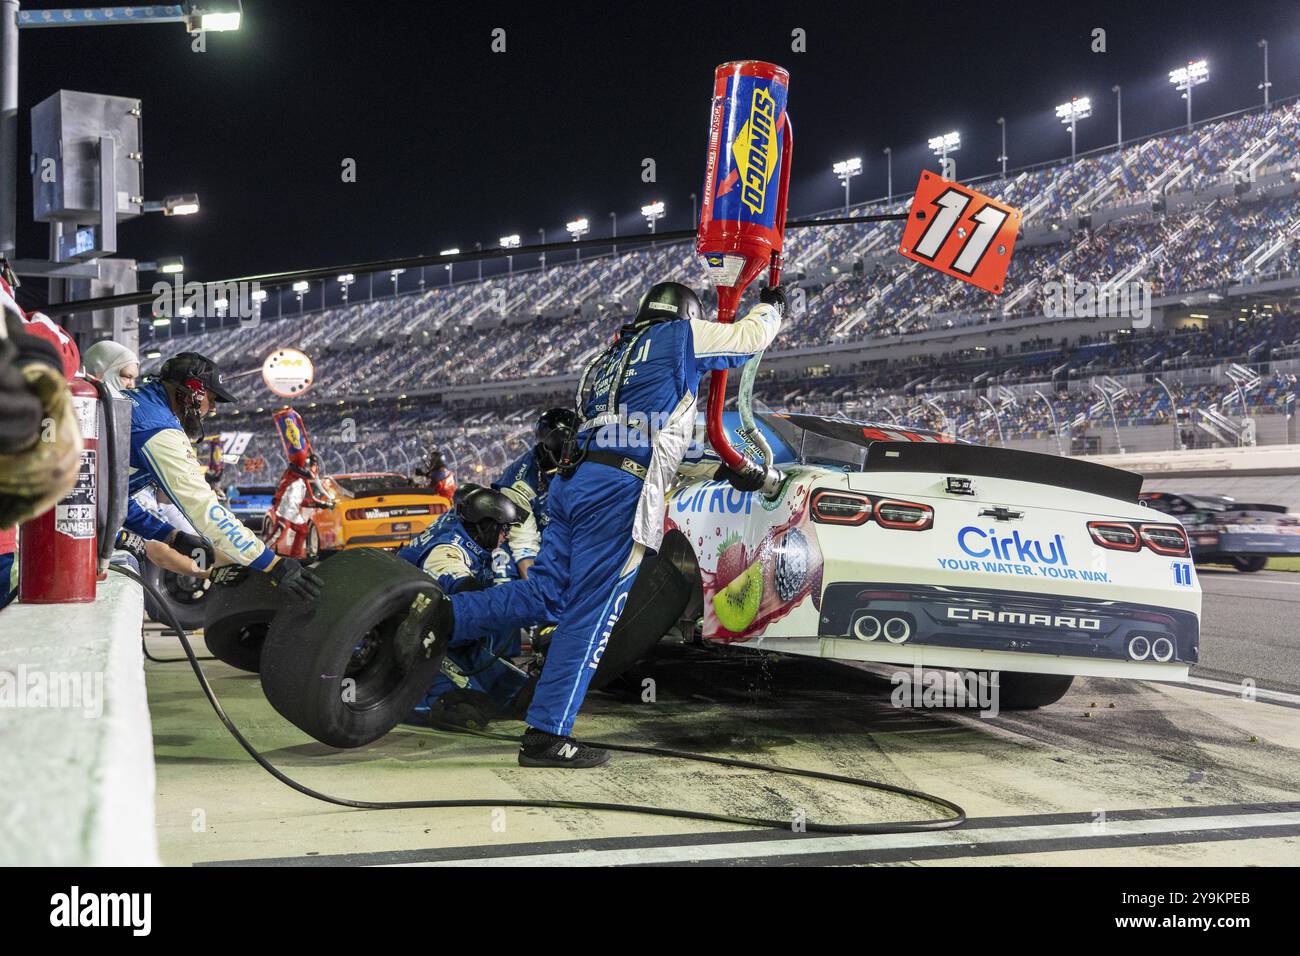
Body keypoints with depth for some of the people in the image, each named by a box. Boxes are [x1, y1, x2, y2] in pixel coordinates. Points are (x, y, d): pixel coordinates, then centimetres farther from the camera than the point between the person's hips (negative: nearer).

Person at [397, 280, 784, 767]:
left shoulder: (607, 359, 30)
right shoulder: (678, 335, 9)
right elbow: (751, 337, 18)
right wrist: (771, 306, 39)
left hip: (575, 480, 8)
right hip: (620, 491, -8)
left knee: (543, 593, 8)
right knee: (590, 613, -6)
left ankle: (446, 616, -10)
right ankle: (546, 735, -5)